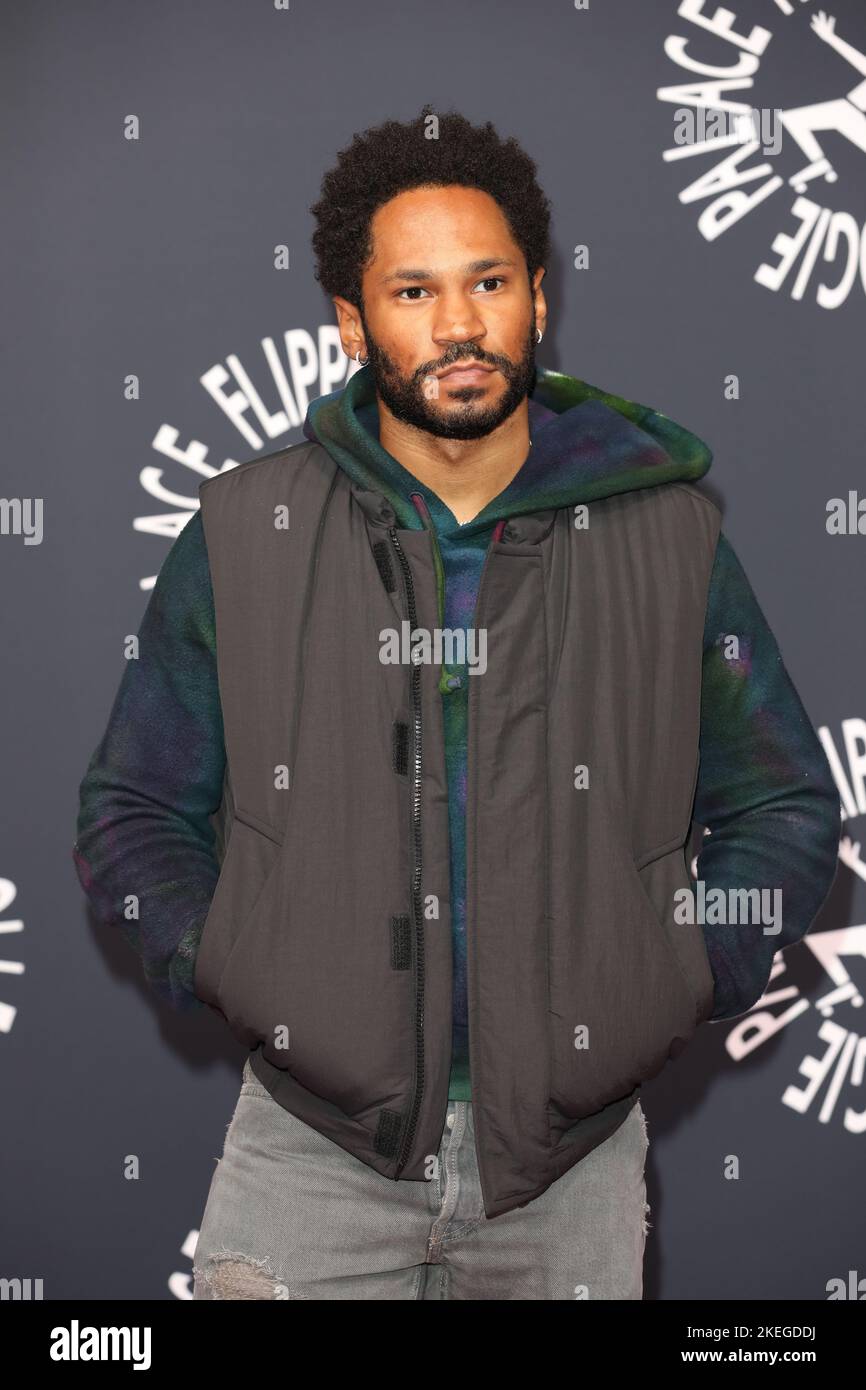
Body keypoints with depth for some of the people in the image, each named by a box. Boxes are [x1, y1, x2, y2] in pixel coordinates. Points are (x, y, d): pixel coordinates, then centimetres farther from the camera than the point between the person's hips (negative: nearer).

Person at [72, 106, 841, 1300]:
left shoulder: (672, 538, 1)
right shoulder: (245, 532, 1)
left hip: (575, 1156, 1)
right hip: (314, 1146, 0)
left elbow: (786, 811, 10)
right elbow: (134, 813, 8)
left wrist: (677, 990, -2)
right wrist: (227, 975, -5)